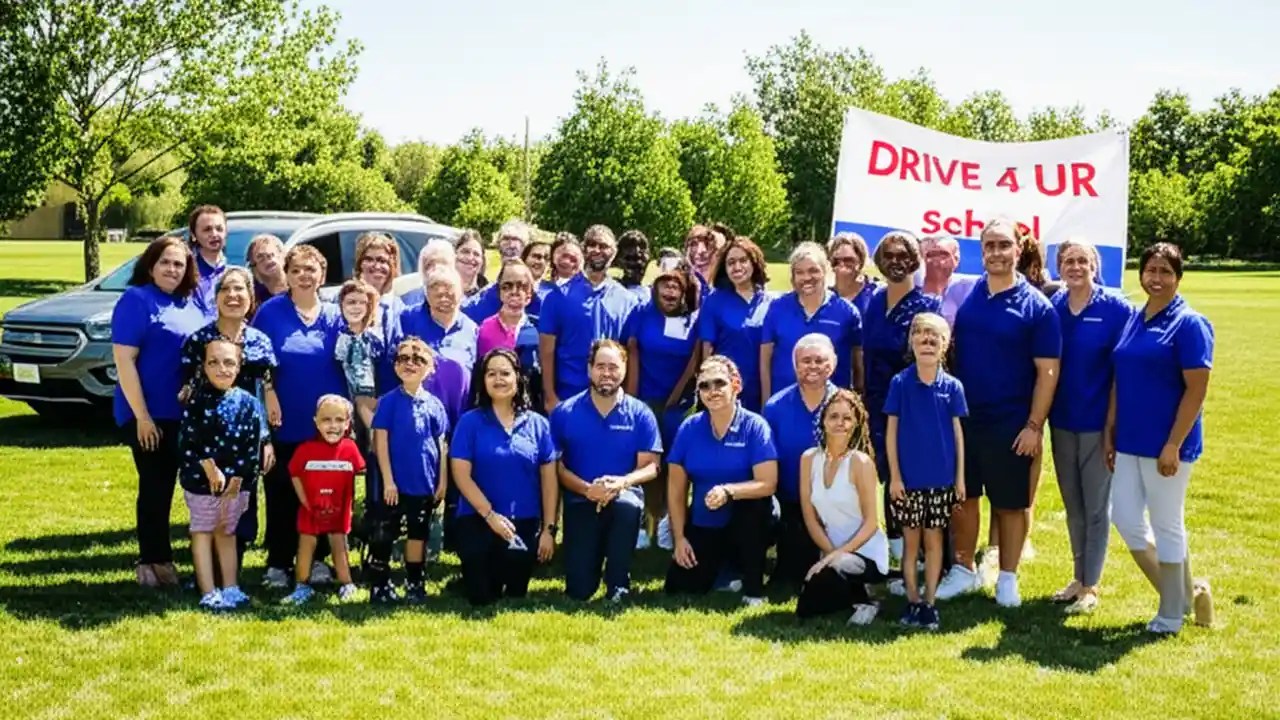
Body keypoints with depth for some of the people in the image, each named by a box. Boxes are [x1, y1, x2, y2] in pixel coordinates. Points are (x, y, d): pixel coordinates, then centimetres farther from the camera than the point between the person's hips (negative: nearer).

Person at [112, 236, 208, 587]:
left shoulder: (192, 305, 10)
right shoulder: (136, 299, -8)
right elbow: (123, 360, -14)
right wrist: (142, 415, -17)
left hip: (183, 413, 6)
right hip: (148, 414, -6)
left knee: (165, 486, 12)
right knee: (154, 486, 1)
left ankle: (160, 558, 21)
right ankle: (152, 560, 12)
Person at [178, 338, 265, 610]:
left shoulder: (248, 403, 0)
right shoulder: (197, 401, -6)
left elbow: (253, 446, -1)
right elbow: (187, 442, -11)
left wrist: (235, 480, -6)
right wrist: (210, 469, -15)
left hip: (237, 482, 3)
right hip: (201, 480, -2)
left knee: (227, 532, 13)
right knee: (203, 531, 4)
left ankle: (230, 588, 17)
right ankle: (208, 593, 5)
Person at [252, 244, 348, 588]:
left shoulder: (334, 315, 4)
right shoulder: (270, 313, -3)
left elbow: (345, 368, 8)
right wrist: (264, 408, -6)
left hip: (325, 424, 2)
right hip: (283, 424, -2)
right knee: (281, 496, 5)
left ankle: (316, 559, 22)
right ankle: (278, 564, 15)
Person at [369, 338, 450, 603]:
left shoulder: (434, 404, 4)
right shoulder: (389, 401, -5)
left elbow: (441, 444, 8)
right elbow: (380, 441, -7)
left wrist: (442, 480, 5)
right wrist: (388, 480, -12)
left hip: (424, 483, 3)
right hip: (396, 482, -3)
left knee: (419, 533, 12)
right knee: (385, 534, 3)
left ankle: (415, 584, 23)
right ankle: (380, 584, 11)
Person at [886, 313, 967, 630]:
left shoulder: (952, 386, 0)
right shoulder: (900, 383, -4)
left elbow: (957, 431, 4)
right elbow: (891, 430, -2)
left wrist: (960, 476, 2)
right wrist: (894, 475, -6)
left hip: (941, 479, 1)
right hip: (908, 478, -1)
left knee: (934, 539, 8)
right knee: (911, 540, 7)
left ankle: (930, 602, 16)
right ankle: (912, 601, 17)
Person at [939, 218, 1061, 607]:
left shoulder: (1036, 306, -7)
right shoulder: (963, 294, 3)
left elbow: (1047, 371, -8)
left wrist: (1034, 425, -13)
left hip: (1011, 424, -3)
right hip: (962, 418, 3)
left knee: (1010, 503, 7)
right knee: (962, 497, 11)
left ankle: (1007, 577, 21)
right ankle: (963, 570, 26)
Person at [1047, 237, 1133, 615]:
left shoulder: (1115, 308, -9)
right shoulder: (1052, 308, 2)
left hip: (1099, 423, -4)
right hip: (1062, 421, 4)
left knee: (1096, 506, 4)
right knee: (1073, 505, 14)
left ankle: (1091, 586, 15)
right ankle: (1078, 577, 27)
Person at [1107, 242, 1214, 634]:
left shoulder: (1190, 324, -10)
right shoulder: (1132, 321, 10)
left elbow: (1196, 389, -15)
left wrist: (1173, 445, -19)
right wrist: (1109, 432, 9)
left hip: (1166, 445, -7)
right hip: (1129, 441, 7)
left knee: (1167, 525, 2)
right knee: (1126, 518, 8)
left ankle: (1171, 615, 17)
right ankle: (1182, 594, 25)